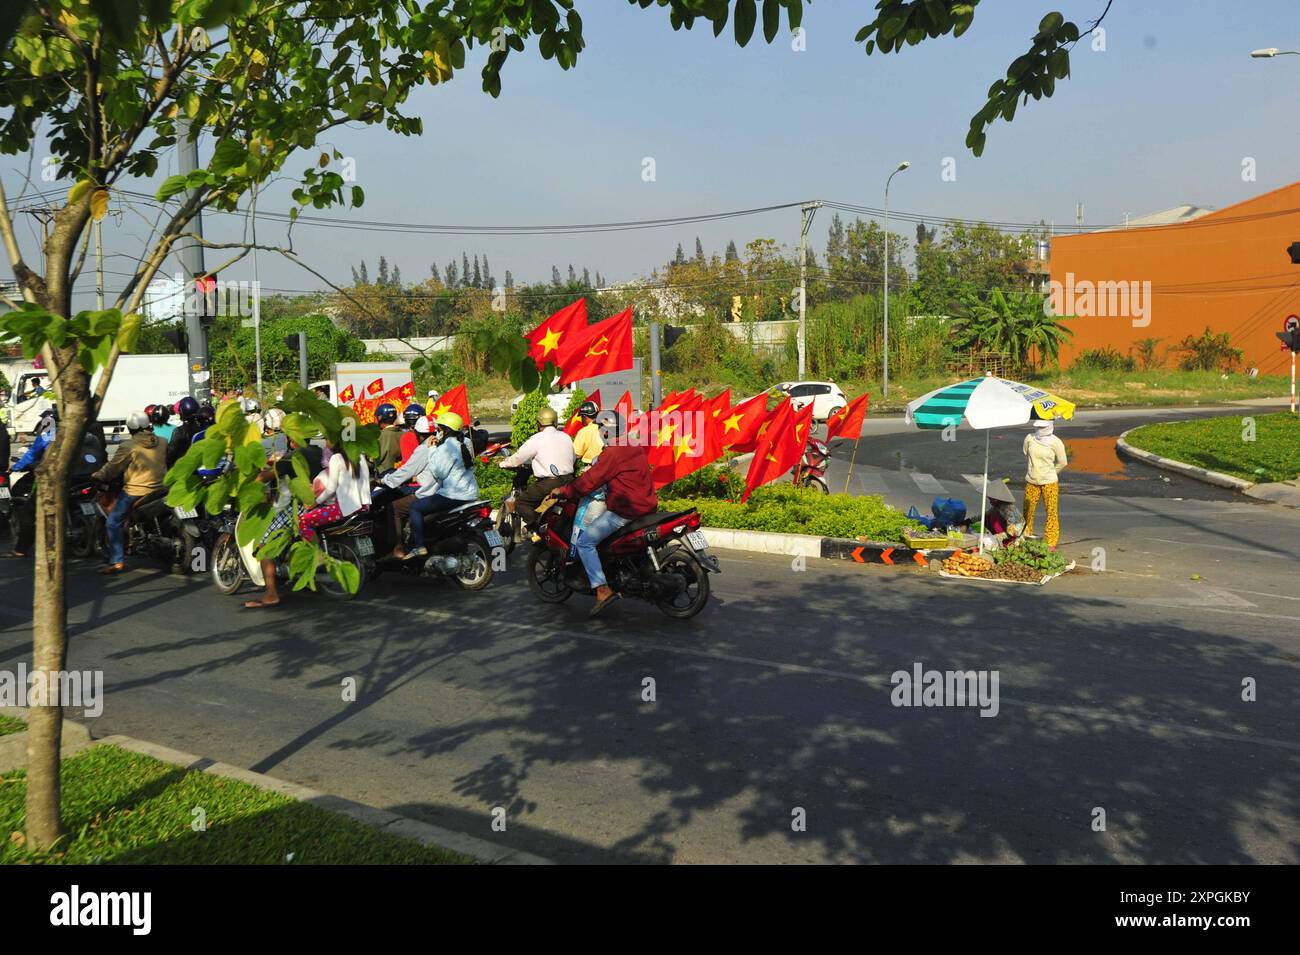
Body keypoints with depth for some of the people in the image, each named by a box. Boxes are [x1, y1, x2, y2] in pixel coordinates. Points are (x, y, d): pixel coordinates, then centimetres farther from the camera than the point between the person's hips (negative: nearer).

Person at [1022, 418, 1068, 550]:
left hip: (1049, 482, -3)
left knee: (1052, 512, -3)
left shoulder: (1056, 442, -11)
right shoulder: (1029, 438, -3)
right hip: (1031, 482, 3)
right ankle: (1025, 537, 26)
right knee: (1028, 511, 10)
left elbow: (1062, 462, 0)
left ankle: (1051, 543, 3)